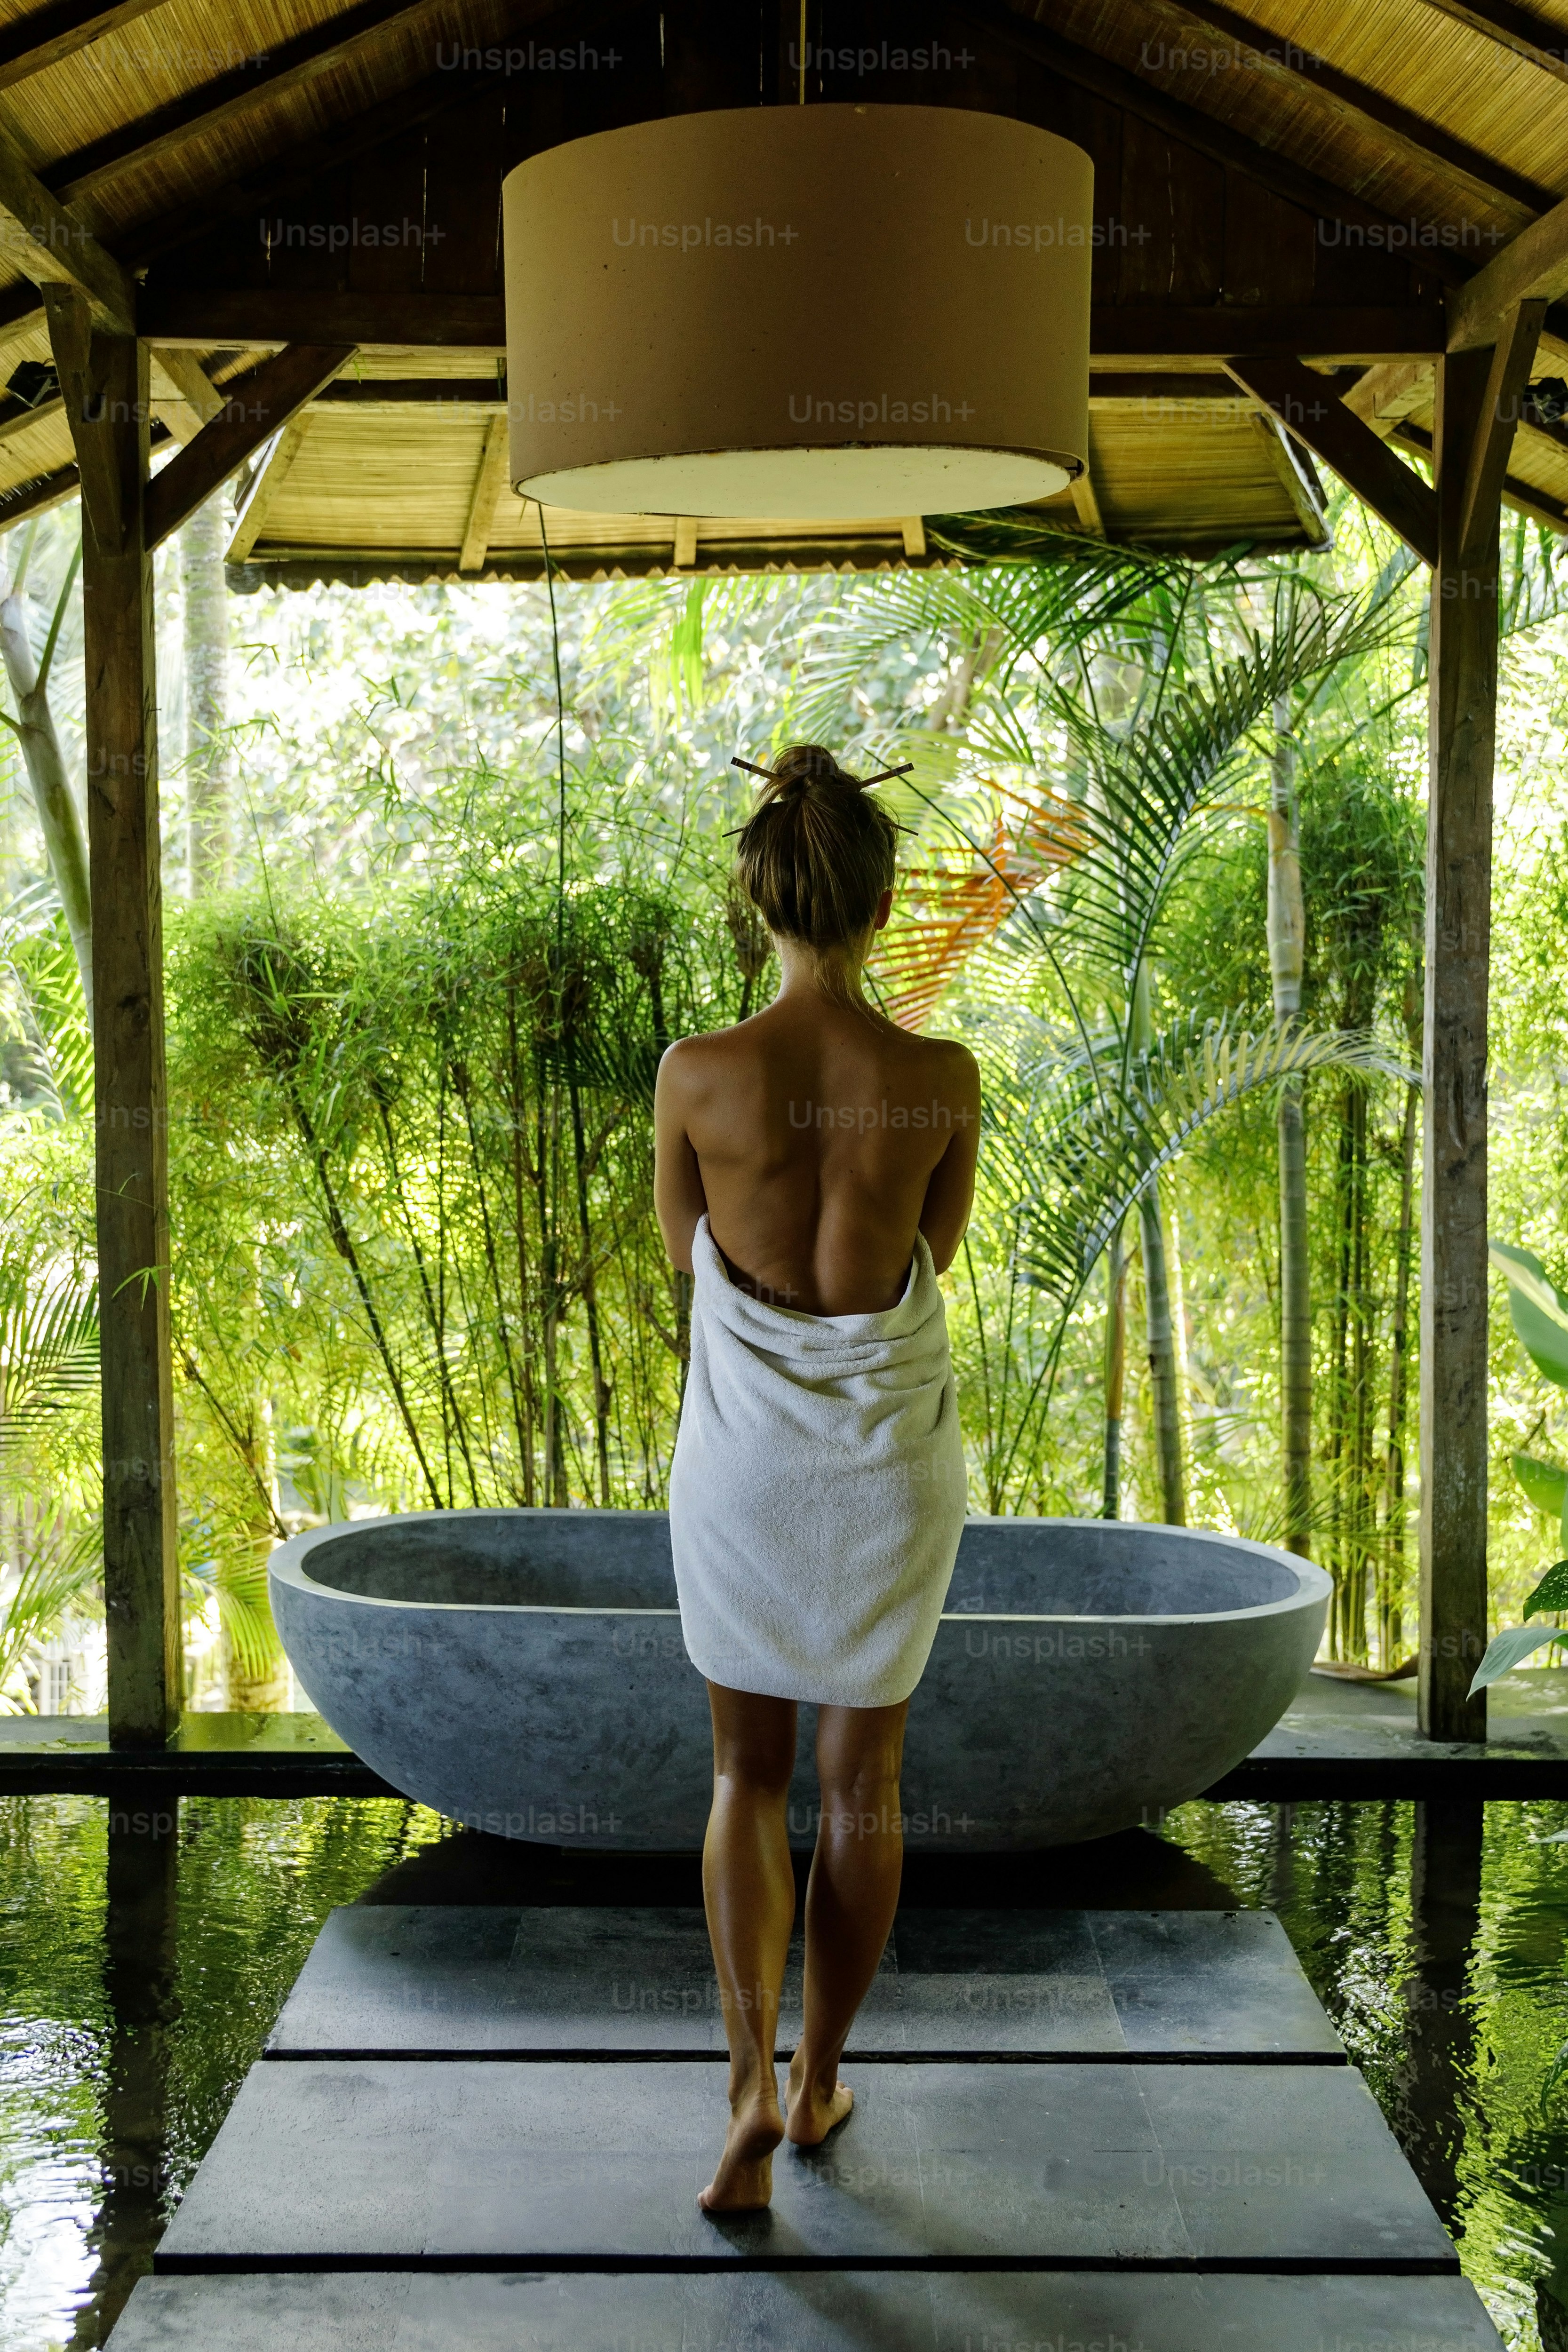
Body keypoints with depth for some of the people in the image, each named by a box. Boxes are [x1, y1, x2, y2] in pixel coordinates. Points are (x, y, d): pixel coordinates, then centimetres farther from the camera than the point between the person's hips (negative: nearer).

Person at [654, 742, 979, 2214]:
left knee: (748, 1773, 17)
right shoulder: (944, 1081, -12)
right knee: (862, 1778, 18)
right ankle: (819, 2077, 32)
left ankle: (751, 2084, 2)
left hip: (744, 1457, 0)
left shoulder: (697, 1074, -14)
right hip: (890, 1458, 1)